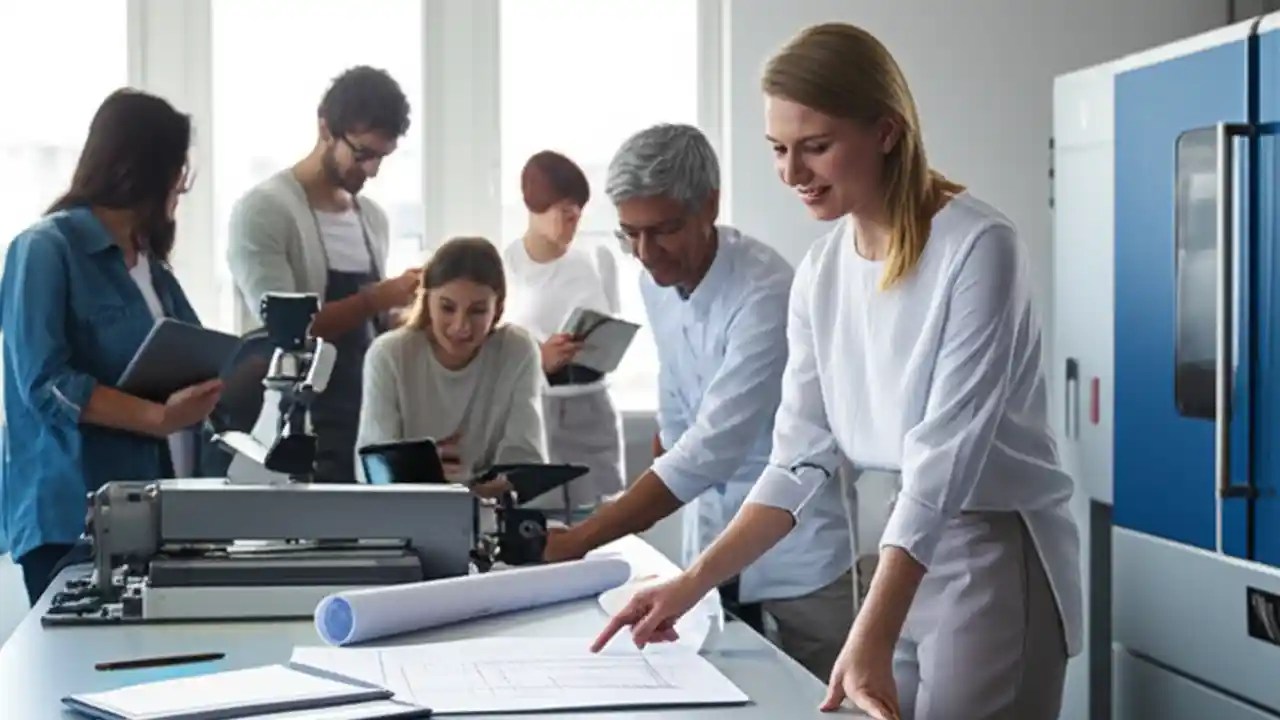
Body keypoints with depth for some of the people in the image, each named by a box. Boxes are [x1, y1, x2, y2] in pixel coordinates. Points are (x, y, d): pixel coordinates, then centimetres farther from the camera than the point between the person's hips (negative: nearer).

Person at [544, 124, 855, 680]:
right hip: (712, 532, 6)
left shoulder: (764, 294, -26)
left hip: (797, 541, -6)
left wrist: (577, 542, -34)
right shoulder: (655, 281, -2)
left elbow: (710, 451, -32)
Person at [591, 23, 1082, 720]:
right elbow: (799, 458, 5)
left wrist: (871, 639, -29)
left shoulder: (977, 247, -17)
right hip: (899, 553, 6)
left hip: (992, 554, -6)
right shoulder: (821, 270, 3)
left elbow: (946, 452, -23)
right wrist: (692, 583, -6)